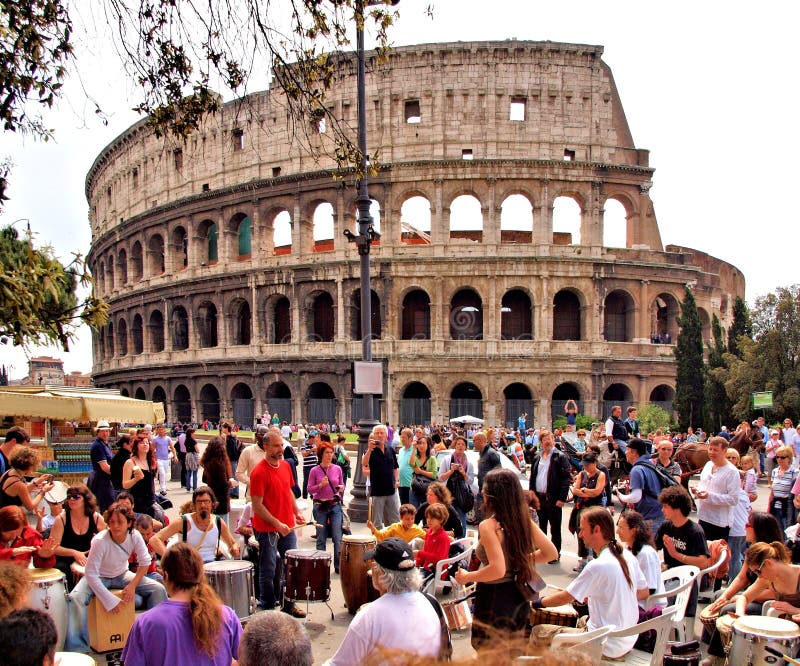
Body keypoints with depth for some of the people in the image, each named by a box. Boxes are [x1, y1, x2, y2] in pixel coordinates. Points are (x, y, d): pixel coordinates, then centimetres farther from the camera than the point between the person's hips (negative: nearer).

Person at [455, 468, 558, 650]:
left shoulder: (488, 526, -21)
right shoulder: (524, 520, -1)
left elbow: (497, 570, -29)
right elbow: (551, 553, 5)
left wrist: (466, 577, -15)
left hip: (494, 602, -7)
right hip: (519, 601, 7)